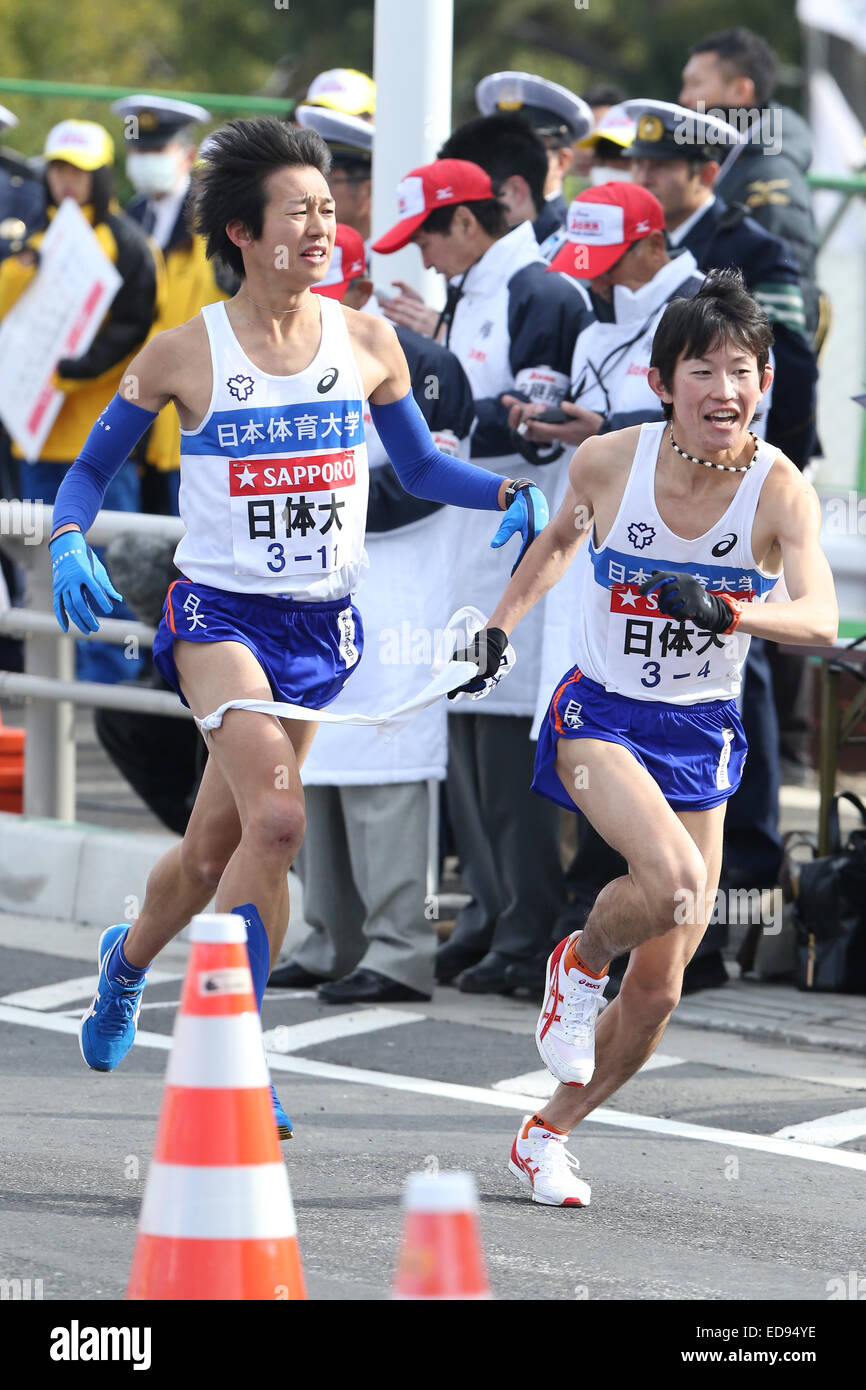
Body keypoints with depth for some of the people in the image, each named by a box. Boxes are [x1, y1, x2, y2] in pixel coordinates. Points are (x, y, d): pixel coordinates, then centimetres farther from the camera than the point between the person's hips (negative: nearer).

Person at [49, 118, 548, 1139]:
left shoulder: (367, 343, 2)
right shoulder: (182, 354, -6)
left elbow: (419, 466, 15)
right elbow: (91, 470, 5)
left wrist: (512, 494, -2)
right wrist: (68, 541, -15)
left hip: (322, 629, 4)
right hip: (218, 612, -4)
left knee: (214, 853, 13)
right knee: (275, 817, -26)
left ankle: (127, 958, 46)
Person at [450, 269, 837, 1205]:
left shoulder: (779, 488, -14)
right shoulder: (607, 461, -10)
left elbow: (821, 620, -28)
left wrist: (725, 610, -44)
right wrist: (502, 622, 10)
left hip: (701, 739, 2)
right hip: (601, 714, -2)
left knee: (657, 992, 5)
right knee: (674, 879, -32)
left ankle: (547, 1136, 29)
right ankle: (580, 964, 1)